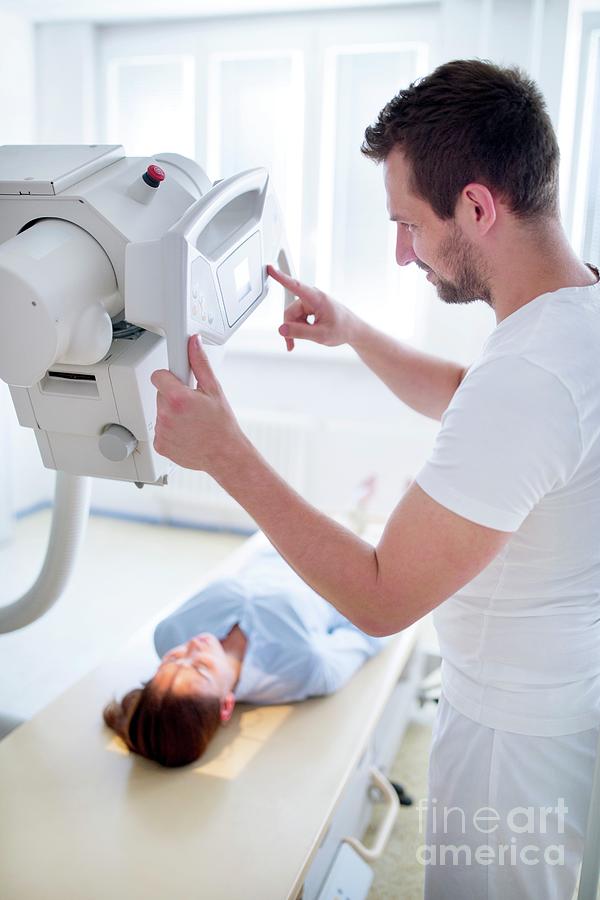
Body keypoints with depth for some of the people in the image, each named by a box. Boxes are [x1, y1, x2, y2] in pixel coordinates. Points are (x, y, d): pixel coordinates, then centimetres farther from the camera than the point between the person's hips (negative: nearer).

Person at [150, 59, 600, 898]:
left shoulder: (529, 376, -36)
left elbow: (379, 598, -31)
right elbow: (461, 397, 15)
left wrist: (227, 454, -28)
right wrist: (353, 332, 3)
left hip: (518, 730, -9)